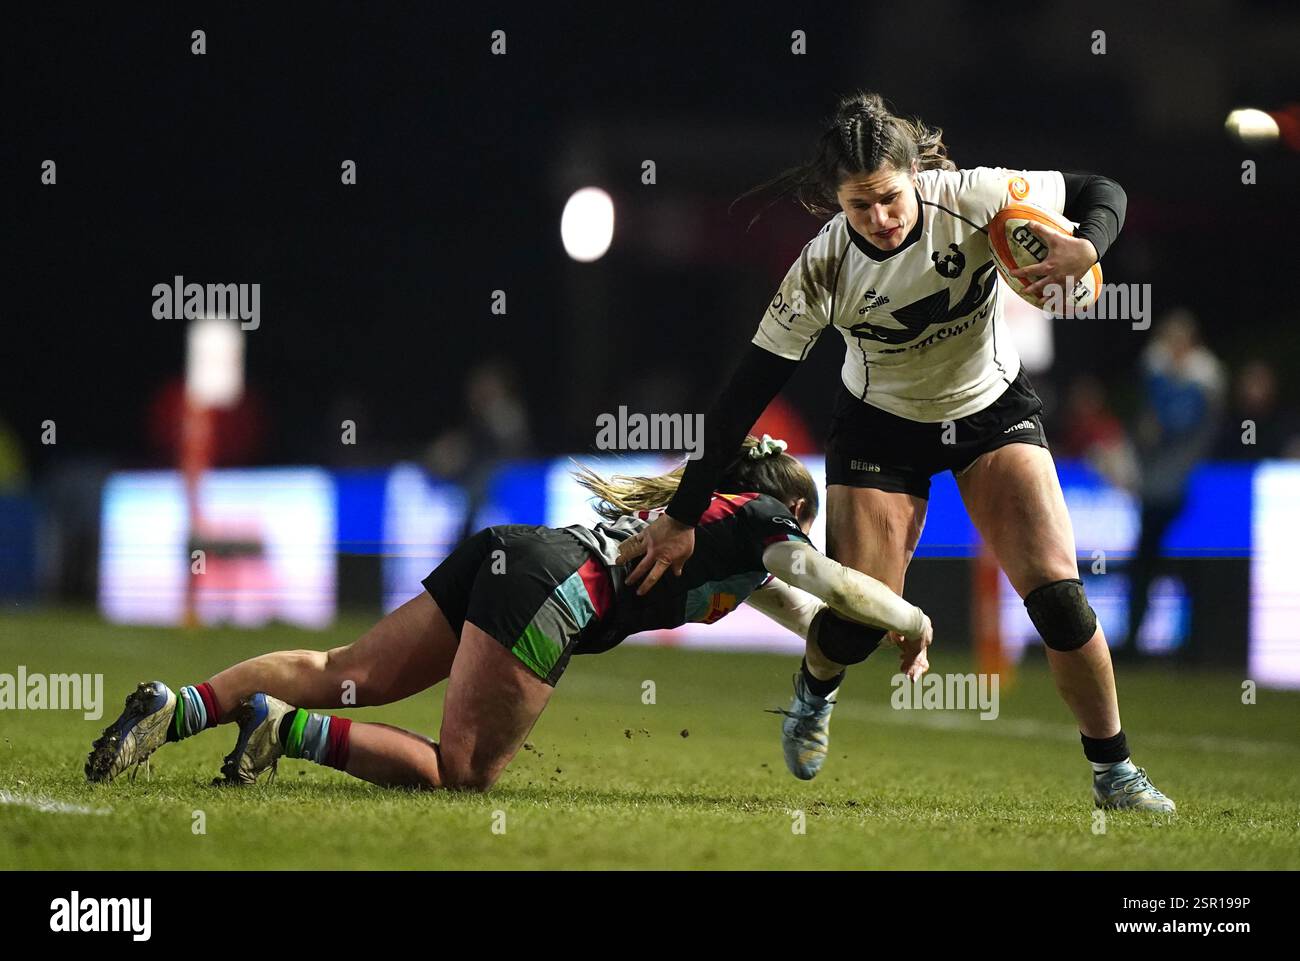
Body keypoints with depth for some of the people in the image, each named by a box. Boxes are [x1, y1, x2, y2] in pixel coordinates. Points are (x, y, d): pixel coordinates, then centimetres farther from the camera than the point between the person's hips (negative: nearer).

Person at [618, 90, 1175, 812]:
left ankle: (1113, 772, 3)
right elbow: (745, 394, -21)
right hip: (880, 427, 0)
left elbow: (1101, 192, -12)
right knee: (856, 626, -7)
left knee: (1056, 593, -16)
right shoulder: (823, 267, -26)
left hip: (994, 410, 1)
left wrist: (1082, 248, -35)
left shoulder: (971, 198, -26)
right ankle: (814, 690, 32)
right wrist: (682, 517, -22)